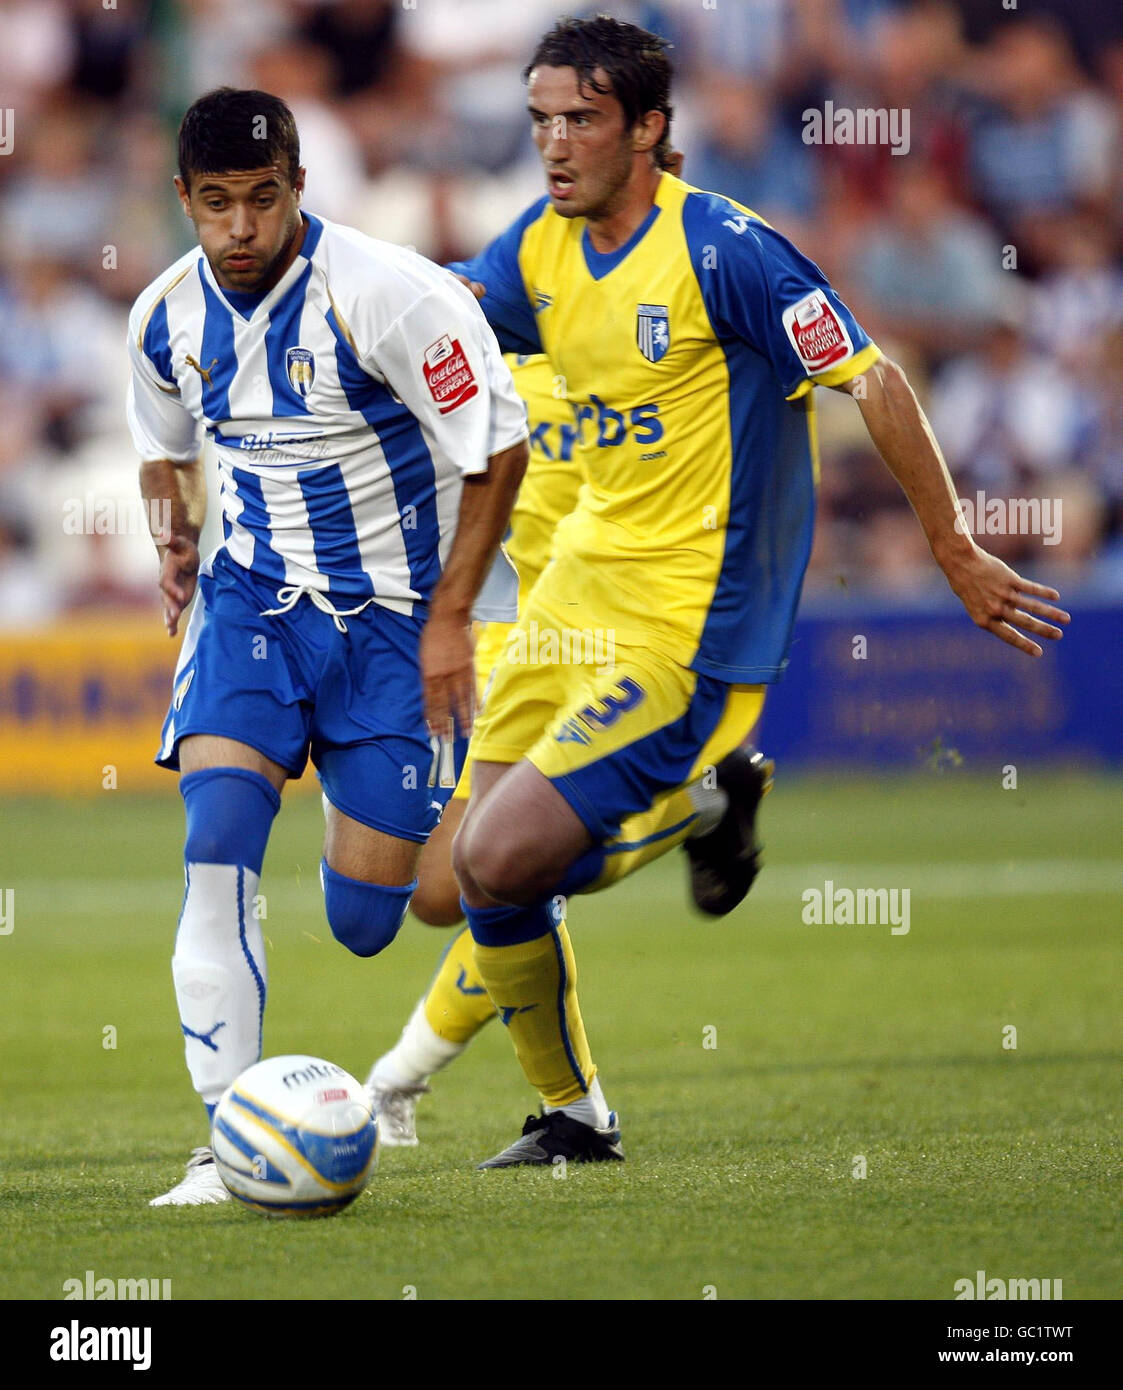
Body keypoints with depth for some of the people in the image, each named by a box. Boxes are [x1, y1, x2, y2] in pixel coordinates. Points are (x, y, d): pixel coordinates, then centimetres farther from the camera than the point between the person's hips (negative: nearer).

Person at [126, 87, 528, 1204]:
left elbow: (496, 448, -13)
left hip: (399, 613, -3)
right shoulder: (167, 319, -4)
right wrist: (176, 536, 0)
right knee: (217, 842, -22)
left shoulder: (385, 294, -20)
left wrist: (449, 619, -14)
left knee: (363, 922, -2)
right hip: (252, 597, 3)